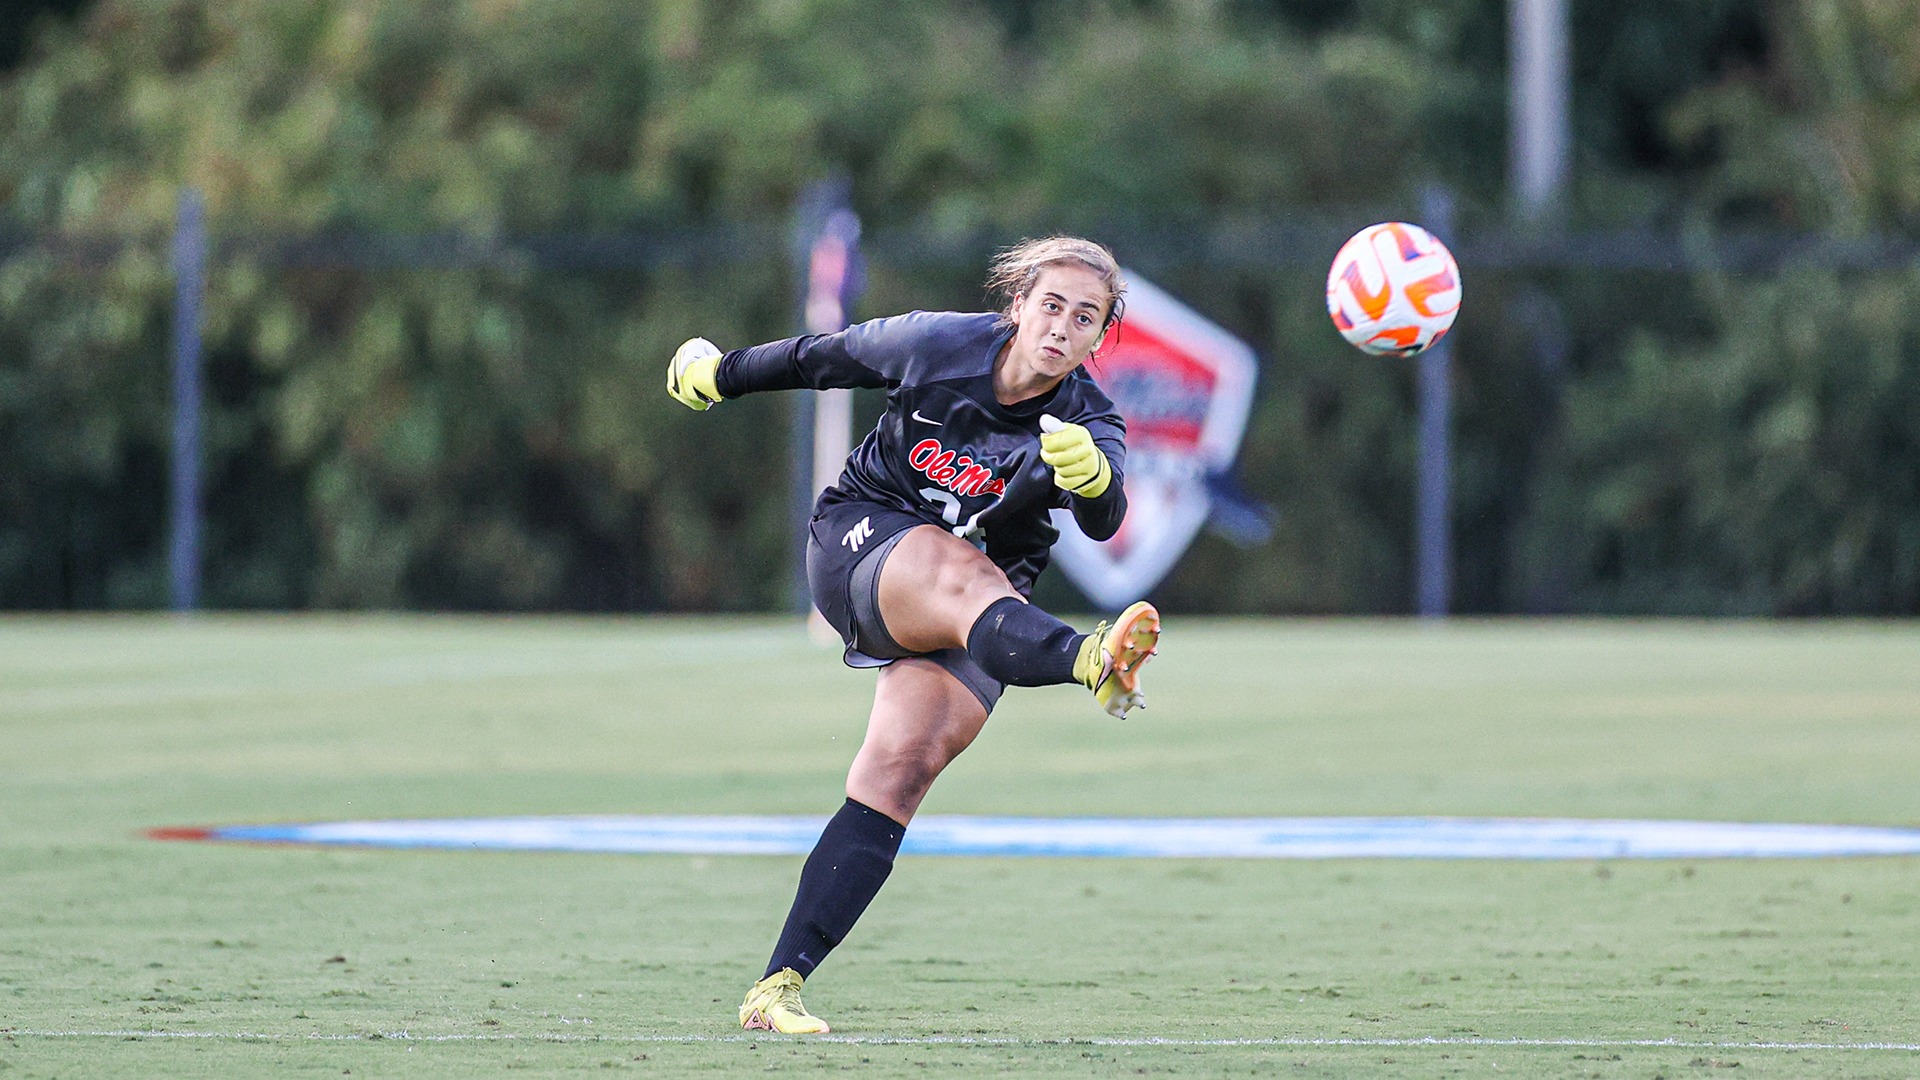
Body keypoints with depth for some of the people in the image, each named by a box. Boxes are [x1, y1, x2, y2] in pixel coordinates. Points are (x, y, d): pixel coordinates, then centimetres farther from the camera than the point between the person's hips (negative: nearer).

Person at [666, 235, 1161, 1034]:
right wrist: (721, 375, 22)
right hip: (860, 544, -1)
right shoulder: (938, 345, -11)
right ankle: (1091, 662, -68)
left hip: (977, 599, 1)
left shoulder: (1086, 423, -13)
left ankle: (779, 987, -16)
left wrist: (1092, 478, -58)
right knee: (958, 570, -35)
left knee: (898, 773, -17)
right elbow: (825, 357, 7)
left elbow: (1103, 519, -34)